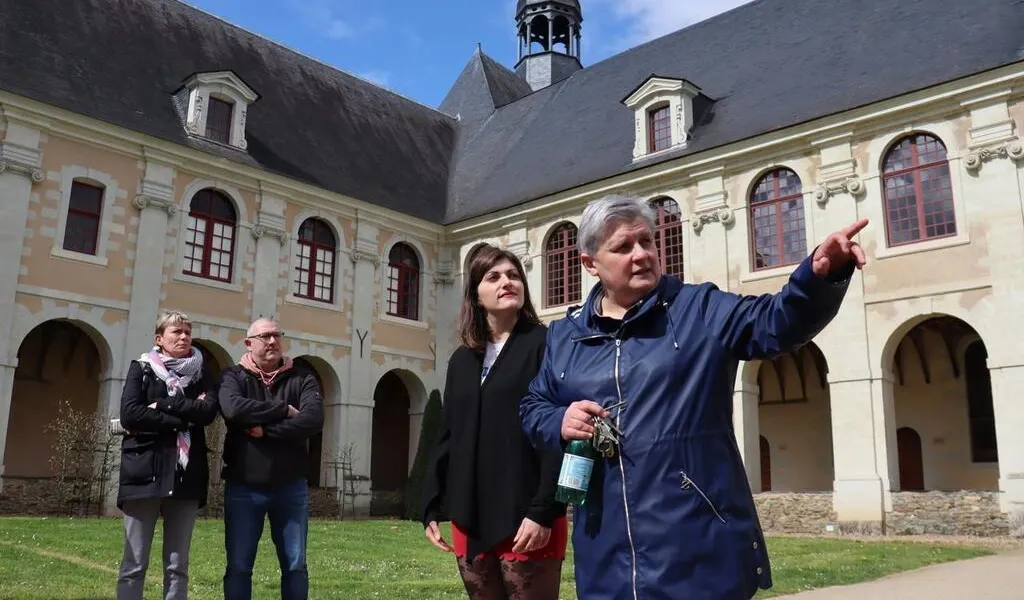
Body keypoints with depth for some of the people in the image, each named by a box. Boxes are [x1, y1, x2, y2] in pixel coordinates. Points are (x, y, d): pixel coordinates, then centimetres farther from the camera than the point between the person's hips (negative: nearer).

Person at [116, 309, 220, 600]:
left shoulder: (201, 374, 12)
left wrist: (161, 404, -10)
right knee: (134, 563, 0)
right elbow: (130, 414, -9)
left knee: (178, 565, 5)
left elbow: (209, 411, -7)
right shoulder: (141, 369, 7)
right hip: (145, 472, -2)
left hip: (186, 475, 2)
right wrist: (183, 418, -9)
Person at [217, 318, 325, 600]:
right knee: (238, 566, 6)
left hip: (291, 487, 1)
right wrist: (284, 411, -16)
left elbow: (314, 419, -14)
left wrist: (265, 430, -17)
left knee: (295, 566, 8)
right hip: (243, 487, -1)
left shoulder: (301, 378, 4)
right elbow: (233, 408, -21)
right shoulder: (234, 376, 2)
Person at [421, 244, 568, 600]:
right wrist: (431, 507, 11)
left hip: (525, 518, -5)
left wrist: (543, 511, -17)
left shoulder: (545, 344, -3)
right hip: (470, 520, 6)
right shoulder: (462, 359, 14)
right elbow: (447, 437, 16)